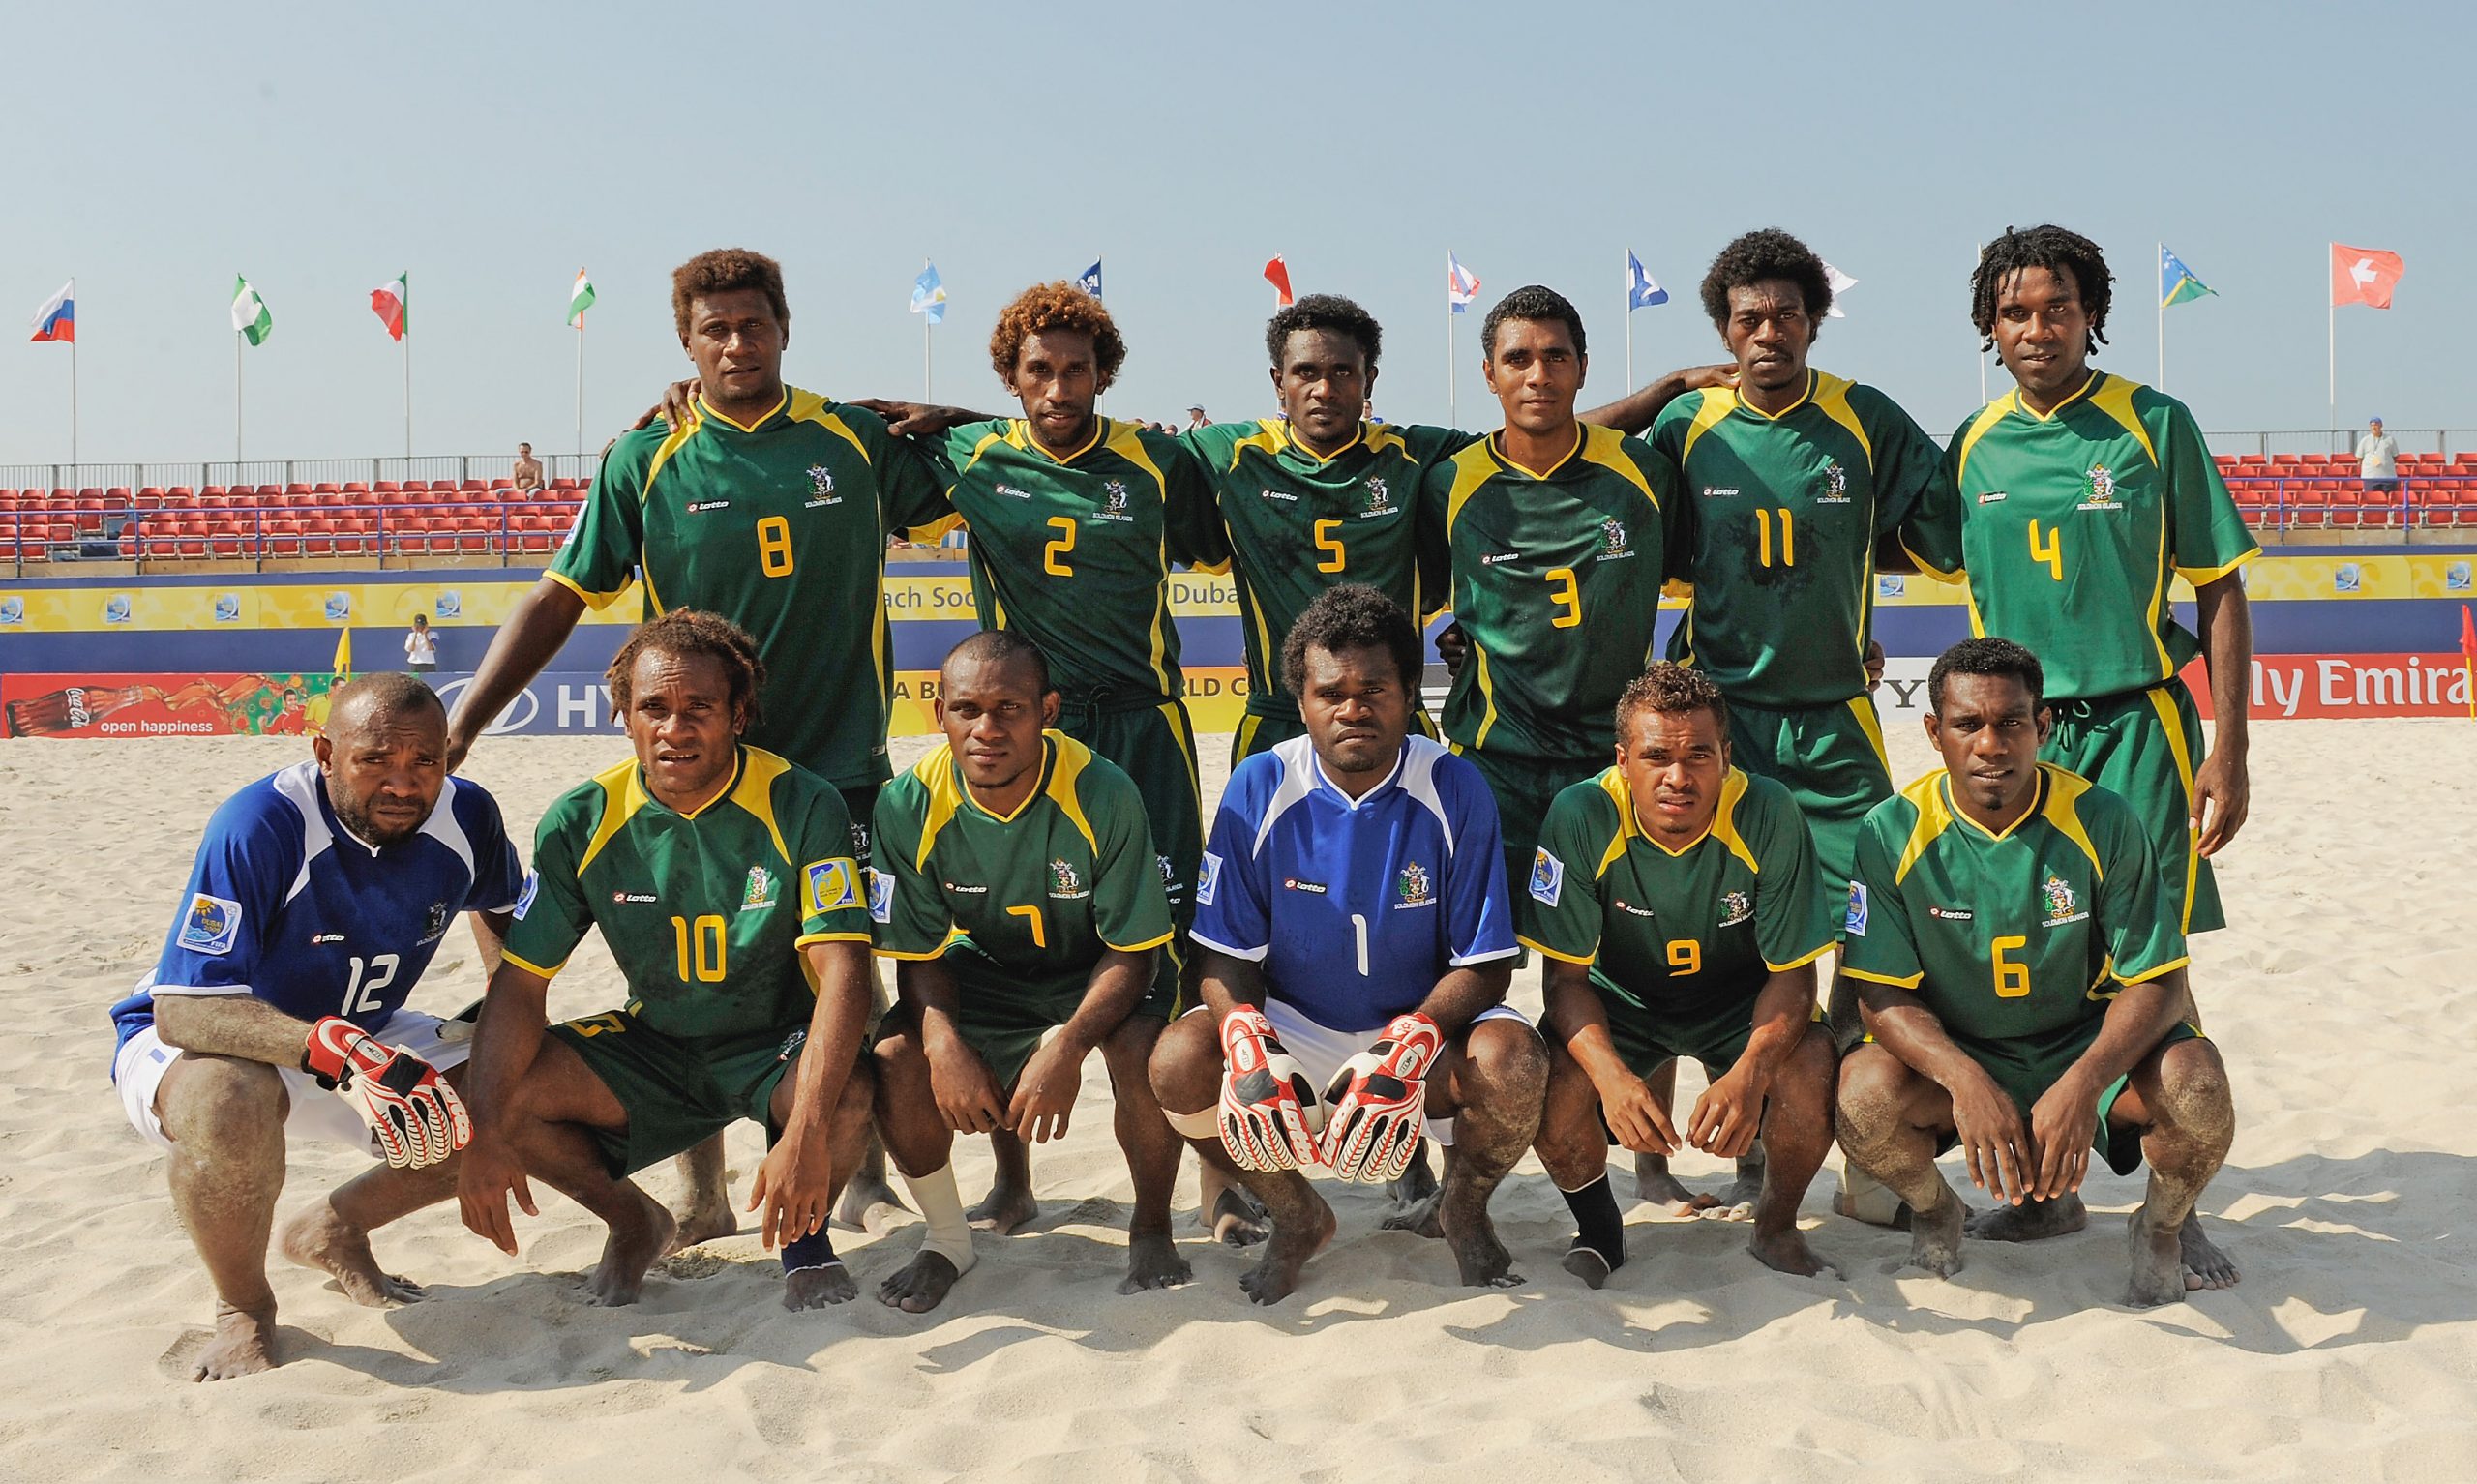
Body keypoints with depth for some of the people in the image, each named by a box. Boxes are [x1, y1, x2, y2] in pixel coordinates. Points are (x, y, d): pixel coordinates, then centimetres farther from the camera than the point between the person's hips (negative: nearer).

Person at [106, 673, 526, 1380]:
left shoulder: (466, 817, -14)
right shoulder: (260, 825, -31)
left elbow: (503, 912, 11)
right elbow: (185, 1010, -38)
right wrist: (337, 1053, -52)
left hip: (359, 1040, 6)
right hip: (191, 1044, -6)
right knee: (230, 1099, -40)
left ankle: (333, 1230, 13)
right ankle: (243, 1310, -10)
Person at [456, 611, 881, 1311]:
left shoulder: (802, 806, -21)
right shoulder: (582, 821, -11)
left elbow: (842, 972, -28)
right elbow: (519, 983, -9)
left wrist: (805, 1131, -42)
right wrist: (487, 1137, -23)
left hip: (777, 1044, -3)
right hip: (651, 1046, 3)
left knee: (848, 1100, -35)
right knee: (508, 1095, -20)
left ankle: (806, 1232, 3)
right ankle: (635, 1222, 12)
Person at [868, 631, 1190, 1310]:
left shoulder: (1103, 795, -27)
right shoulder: (909, 805, -20)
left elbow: (1132, 950, -19)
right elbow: (919, 955, -9)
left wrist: (1068, 1046, -36)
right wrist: (945, 1043, -31)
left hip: (1096, 975, -2)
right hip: (982, 971, 2)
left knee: (1145, 1049, -33)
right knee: (895, 1061, -24)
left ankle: (1151, 1228, -3)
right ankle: (947, 1239, 4)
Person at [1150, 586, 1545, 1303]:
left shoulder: (1454, 791, -13)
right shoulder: (1259, 788, -10)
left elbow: (1484, 966, -11)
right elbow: (1227, 956, -7)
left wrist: (1409, 1046, -31)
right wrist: (1246, 1043, -29)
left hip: (1425, 1025, -1)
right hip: (1293, 1027, 1)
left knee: (1513, 1063, -32)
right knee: (1180, 1062, -26)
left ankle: (1464, 1209, 6)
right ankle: (1297, 1218, 5)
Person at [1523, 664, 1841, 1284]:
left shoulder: (1769, 814, -24)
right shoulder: (1581, 817, -25)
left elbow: (1791, 973, -17)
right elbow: (1566, 976, -19)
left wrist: (1749, 1072, -38)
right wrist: (1612, 1074, -39)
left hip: (1741, 1005, 0)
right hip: (1619, 1003, 0)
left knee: (1812, 1066, -29)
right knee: (1554, 1084, -29)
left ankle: (1776, 1227, 3)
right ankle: (1598, 1228, 5)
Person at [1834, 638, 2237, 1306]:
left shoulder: (2102, 822, -13)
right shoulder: (1892, 832, -14)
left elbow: (2157, 982, -13)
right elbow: (1883, 994, -14)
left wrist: (2082, 1085, -31)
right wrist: (1965, 1081, -34)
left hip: (2088, 1047, 0)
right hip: (1948, 1053, 0)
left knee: (2195, 1084, -30)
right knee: (1865, 1091, -31)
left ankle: (2163, 1225, 6)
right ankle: (1933, 1209, 6)